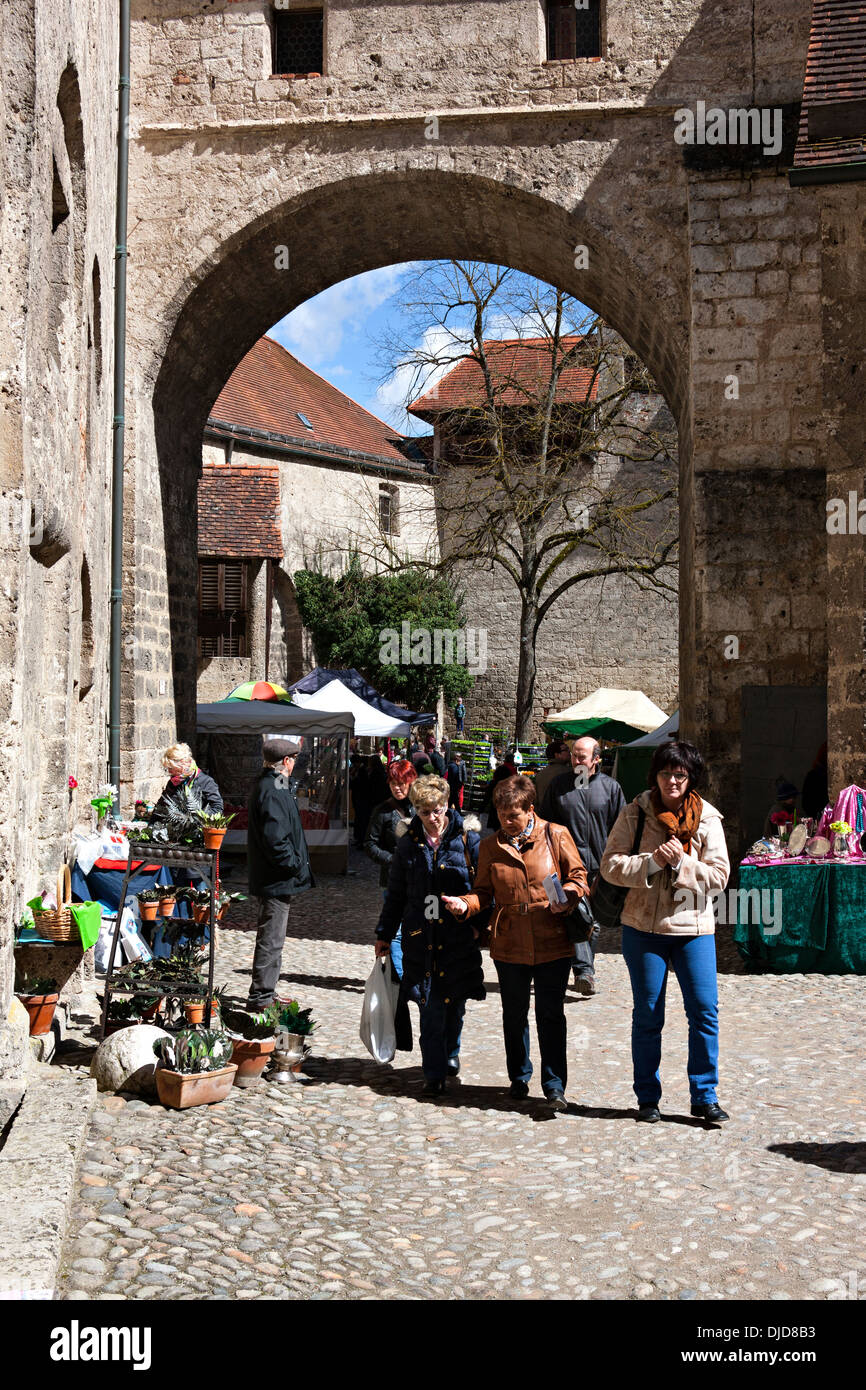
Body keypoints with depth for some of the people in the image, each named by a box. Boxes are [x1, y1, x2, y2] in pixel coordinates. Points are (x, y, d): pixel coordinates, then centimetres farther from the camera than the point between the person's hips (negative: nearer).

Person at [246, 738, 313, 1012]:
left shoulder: (271, 786, 13)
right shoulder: (272, 793, -21)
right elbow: (274, 840, -27)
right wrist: (296, 864, -17)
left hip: (273, 879, 11)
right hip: (276, 880, -11)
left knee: (271, 938, 18)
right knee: (271, 940, -4)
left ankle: (264, 995, 27)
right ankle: (260, 998, 3)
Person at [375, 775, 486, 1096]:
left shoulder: (467, 840, -1)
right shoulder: (408, 844, 6)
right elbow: (395, 893, 14)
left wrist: (481, 924, -9)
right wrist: (384, 934, 14)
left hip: (459, 936, -1)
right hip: (421, 937, 1)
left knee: (455, 1000, 10)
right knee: (430, 1006, -3)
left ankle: (451, 1052, 36)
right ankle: (435, 1073, 4)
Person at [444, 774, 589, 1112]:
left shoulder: (556, 836, -1)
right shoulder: (490, 846, 6)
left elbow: (578, 878, 3)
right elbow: (484, 891, 9)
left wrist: (566, 897, -17)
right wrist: (465, 904, -11)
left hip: (553, 944, -3)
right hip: (509, 945, 3)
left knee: (550, 1014, -1)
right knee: (514, 1014, 14)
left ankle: (554, 1084, 8)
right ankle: (519, 1077, 30)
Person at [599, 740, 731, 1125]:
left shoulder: (707, 818, 0)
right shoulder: (634, 813, -1)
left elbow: (718, 875, -4)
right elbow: (610, 865, -5)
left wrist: (681, 863, -19)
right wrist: (652, 862, -19)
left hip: (694, 927, 1)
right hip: (644, 926, -1)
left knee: (705, 1010, -3)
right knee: (647, 1016, 7)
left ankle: (704, 1096, 10)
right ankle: (647, 1098, 18)